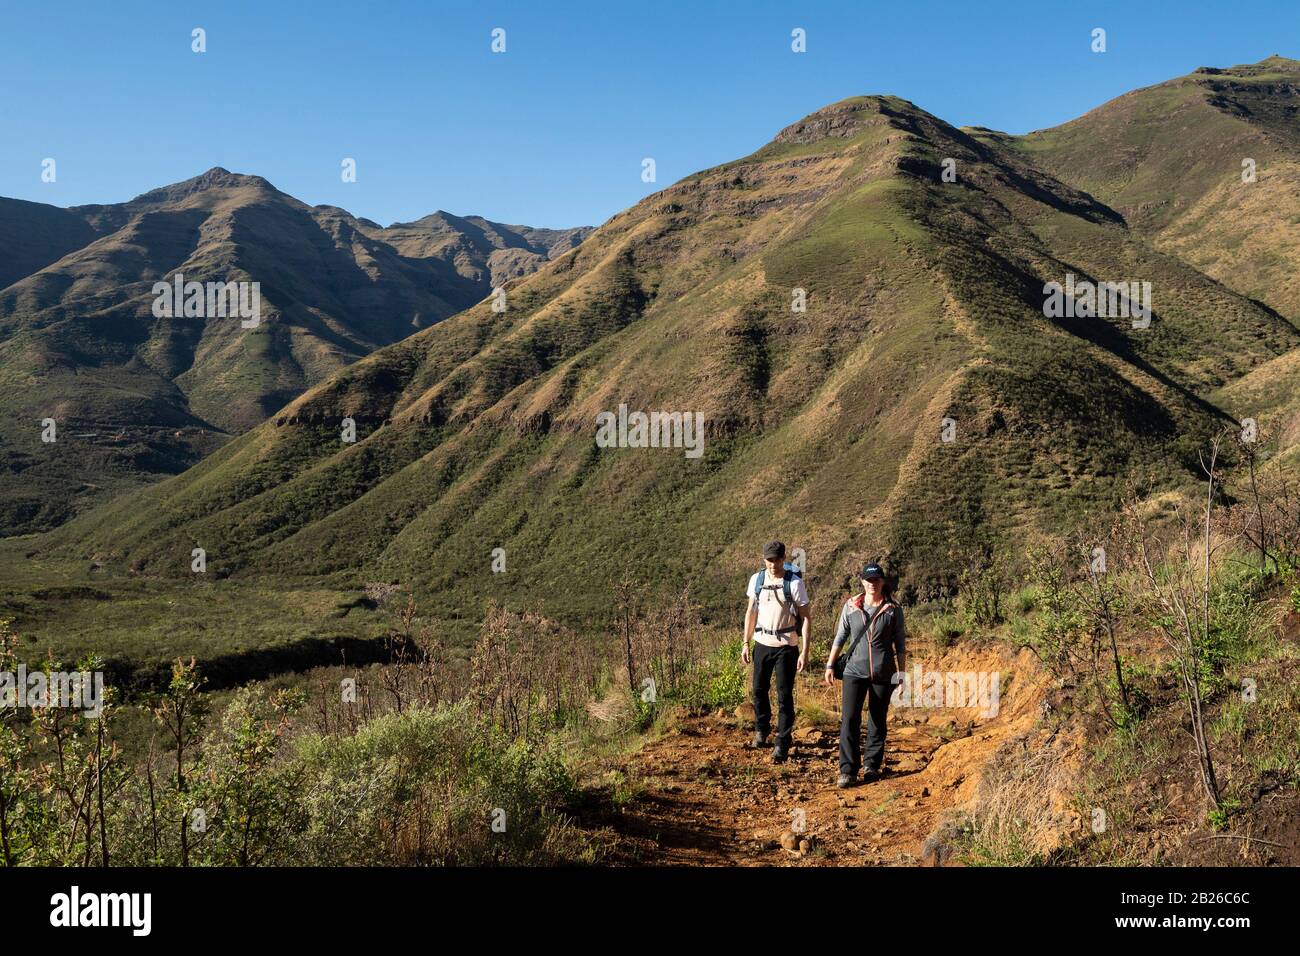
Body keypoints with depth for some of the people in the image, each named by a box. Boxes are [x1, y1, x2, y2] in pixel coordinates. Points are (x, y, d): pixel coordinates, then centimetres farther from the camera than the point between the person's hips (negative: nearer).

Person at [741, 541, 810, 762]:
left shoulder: (794, 583, -12)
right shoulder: (756, 579, 0)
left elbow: (806, 617, -10)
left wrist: (804, 651, -15)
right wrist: (745, 643, 8)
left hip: (786, 645, -4)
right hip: (762, 643, 4)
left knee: (784, 695, -2)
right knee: (759, 689, 15)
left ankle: (782, 744, 7)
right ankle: (761, 729, 38)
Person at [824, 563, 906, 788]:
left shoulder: (893, 610, 0)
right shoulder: (851, 606, 2)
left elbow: (900, 644, 5)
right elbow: (840, 637, 9)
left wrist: (902, 674, 4)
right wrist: (830, 665, 7)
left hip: (883, 674, 0)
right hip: (855, 671, 0)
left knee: (877, 721, 9)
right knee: (849, 719, -9)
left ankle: (872, 765, 24)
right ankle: (848, 770, -6)